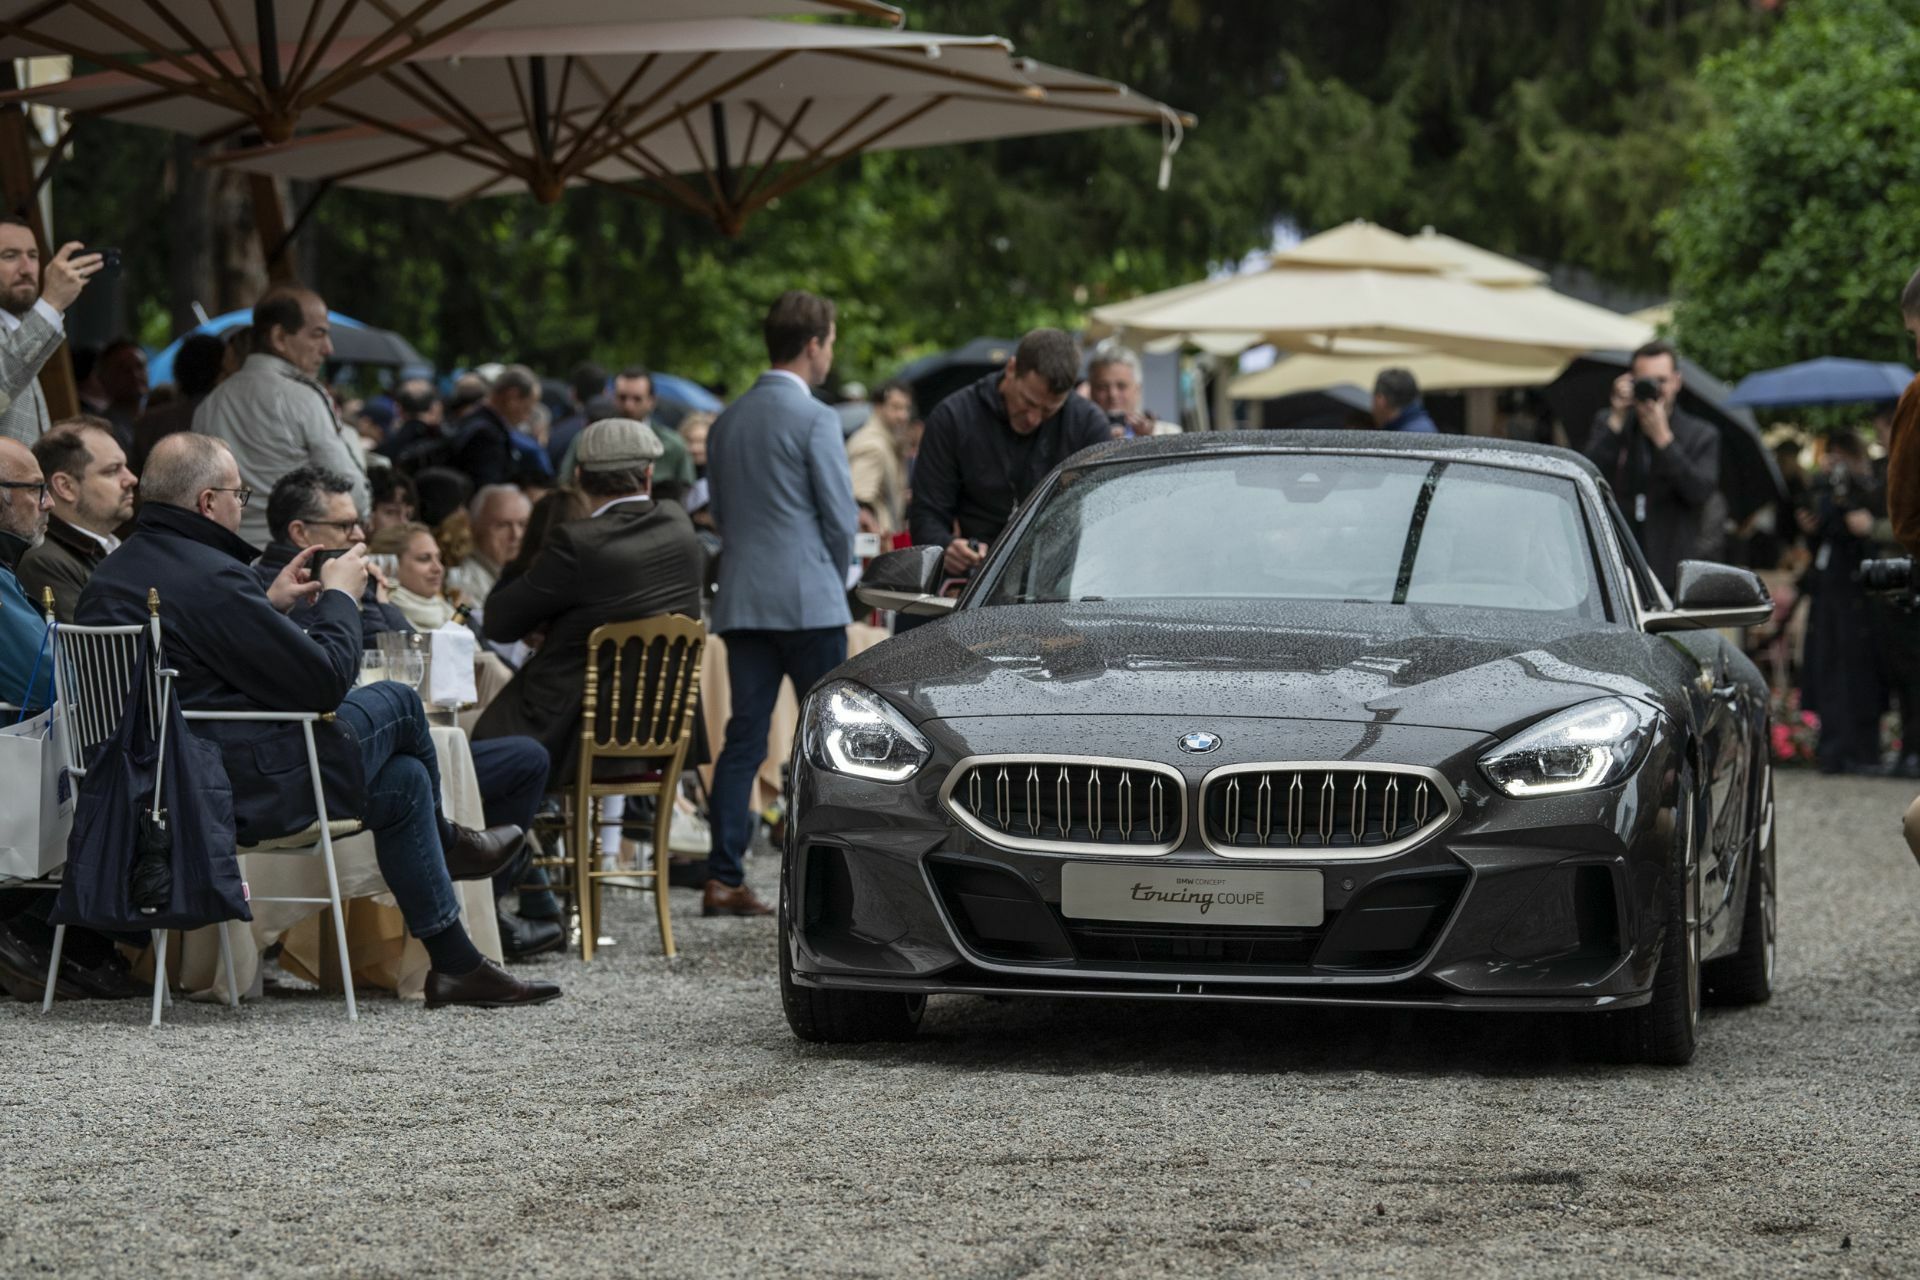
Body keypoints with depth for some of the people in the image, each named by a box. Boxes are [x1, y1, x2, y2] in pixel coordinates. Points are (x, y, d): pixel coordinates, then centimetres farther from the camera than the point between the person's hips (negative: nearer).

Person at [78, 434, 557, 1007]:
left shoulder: (109, 576, 8)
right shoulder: (209, 576, -23)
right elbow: (324, 680, -18)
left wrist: (268, 604, 22)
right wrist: (341, 596, 0)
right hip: (244, 789, -10)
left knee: (403, 779, 20)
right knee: (396, 703, 7)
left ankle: (457, 964, 30)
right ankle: (444, 844, 35)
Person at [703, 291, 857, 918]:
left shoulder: (726, 423, 12)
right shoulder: (814, 419, -10)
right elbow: (841, 517, -9)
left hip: (741, 600, 6)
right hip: (807, 599, -6)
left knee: (743, 738, 4)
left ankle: (724, 878, -2)